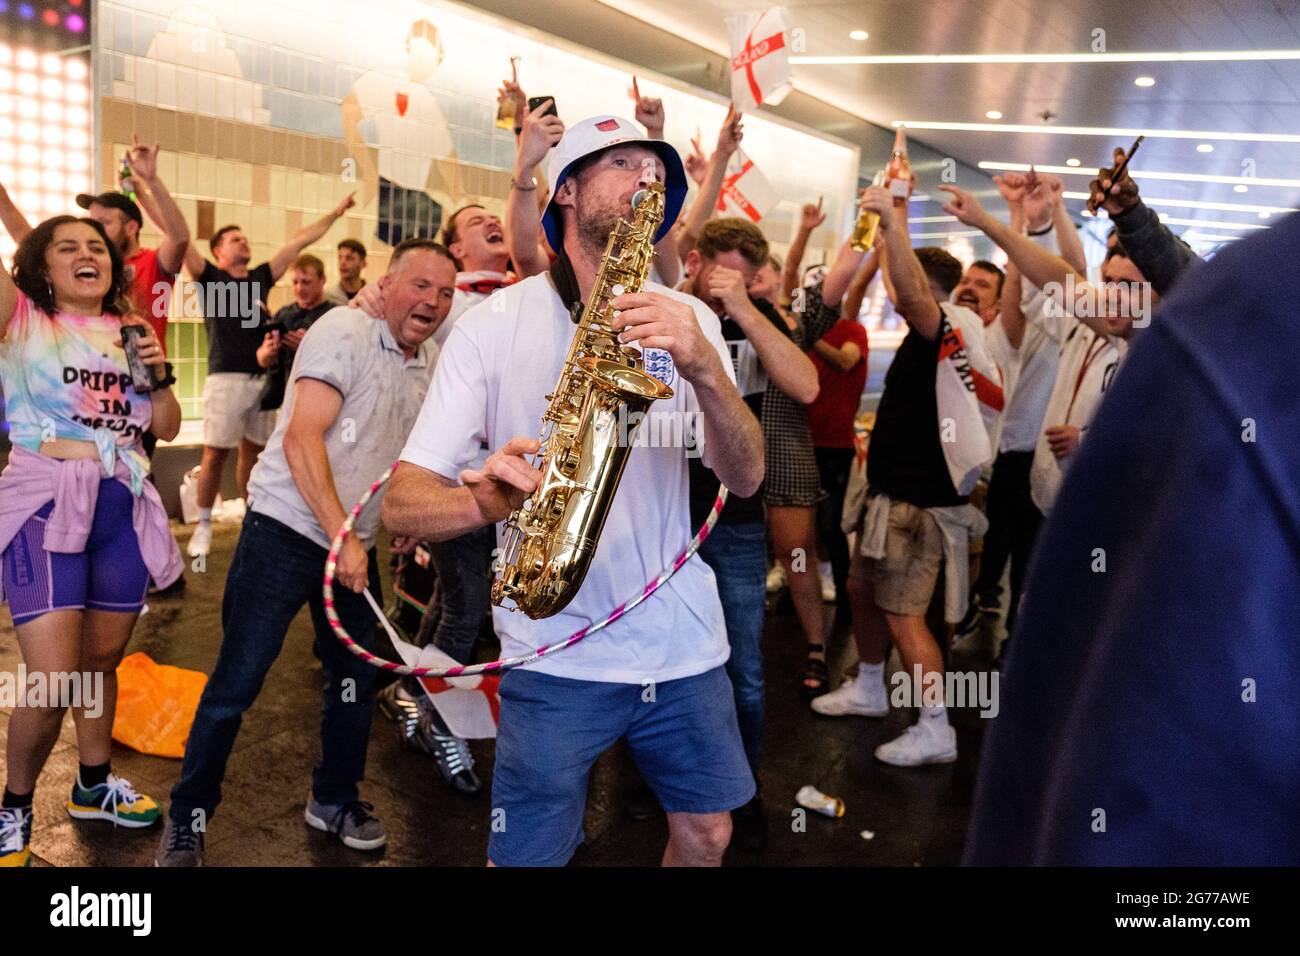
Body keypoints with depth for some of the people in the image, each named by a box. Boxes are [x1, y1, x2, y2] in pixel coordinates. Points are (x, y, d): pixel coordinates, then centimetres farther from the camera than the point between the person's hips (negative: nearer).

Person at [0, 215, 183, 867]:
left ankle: (93, 785, 36)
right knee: (54, 682, -10)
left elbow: (166, 429, 14)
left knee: (102, 659, 15)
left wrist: (159, 375, -2)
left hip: (124, 507, 5)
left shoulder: (131, 330, 12)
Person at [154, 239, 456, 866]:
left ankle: (334, 799, 32)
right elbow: (301, 438, -22)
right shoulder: (345, 332, -13)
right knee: (236, 683, 0)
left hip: (355, 542, 7)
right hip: (288, 528, -7)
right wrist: (340, 535, -24)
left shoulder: (430, 361, 9)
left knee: (355, 674, 13)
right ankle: (188, 816, 18)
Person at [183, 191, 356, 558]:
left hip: (263, 377, 4)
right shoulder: (209, 277, 5)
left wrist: (336, 213, 23)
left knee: (253, 451, 11)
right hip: (225, 378, -4)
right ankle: (204, 525, 6)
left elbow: (300, 241, 18)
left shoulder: (260, 277, 17)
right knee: (215, 454, -3)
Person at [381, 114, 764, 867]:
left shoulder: (687, 318, 3)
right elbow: (403, 503, -9)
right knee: (525, 855, 4)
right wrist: (489, 497, -31)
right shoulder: (492, 323, -5)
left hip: (686, 641, 4)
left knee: (707, 833, 18)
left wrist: (703, 366, -26)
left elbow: (746, 478, -8)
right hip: (558, 654, -3)